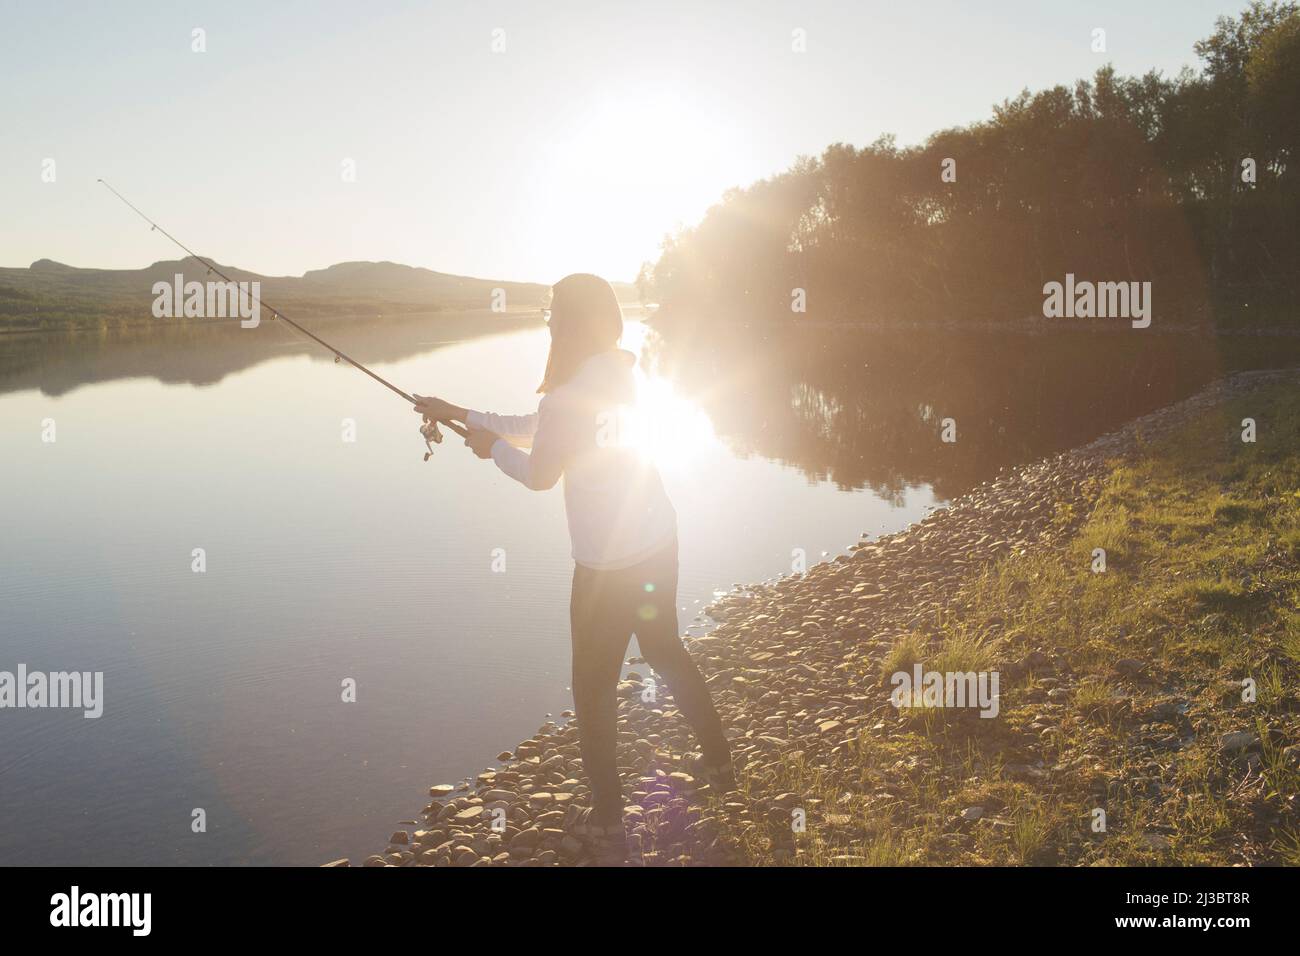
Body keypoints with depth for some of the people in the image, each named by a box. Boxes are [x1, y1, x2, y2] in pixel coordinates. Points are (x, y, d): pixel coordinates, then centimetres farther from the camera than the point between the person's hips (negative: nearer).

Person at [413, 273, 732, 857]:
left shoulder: (570, 392, -19)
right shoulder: (621, 371, 8)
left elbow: (539, 474, -11)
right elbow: (539, 426, 17)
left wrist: (492, 447, 8)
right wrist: (461, 415, 21)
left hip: (608, 562, -8)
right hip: (658, 541, 8)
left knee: (595, 684, 5)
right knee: (665, 648, 25)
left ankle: (606, 819, 12)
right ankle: (717, 762, 37)